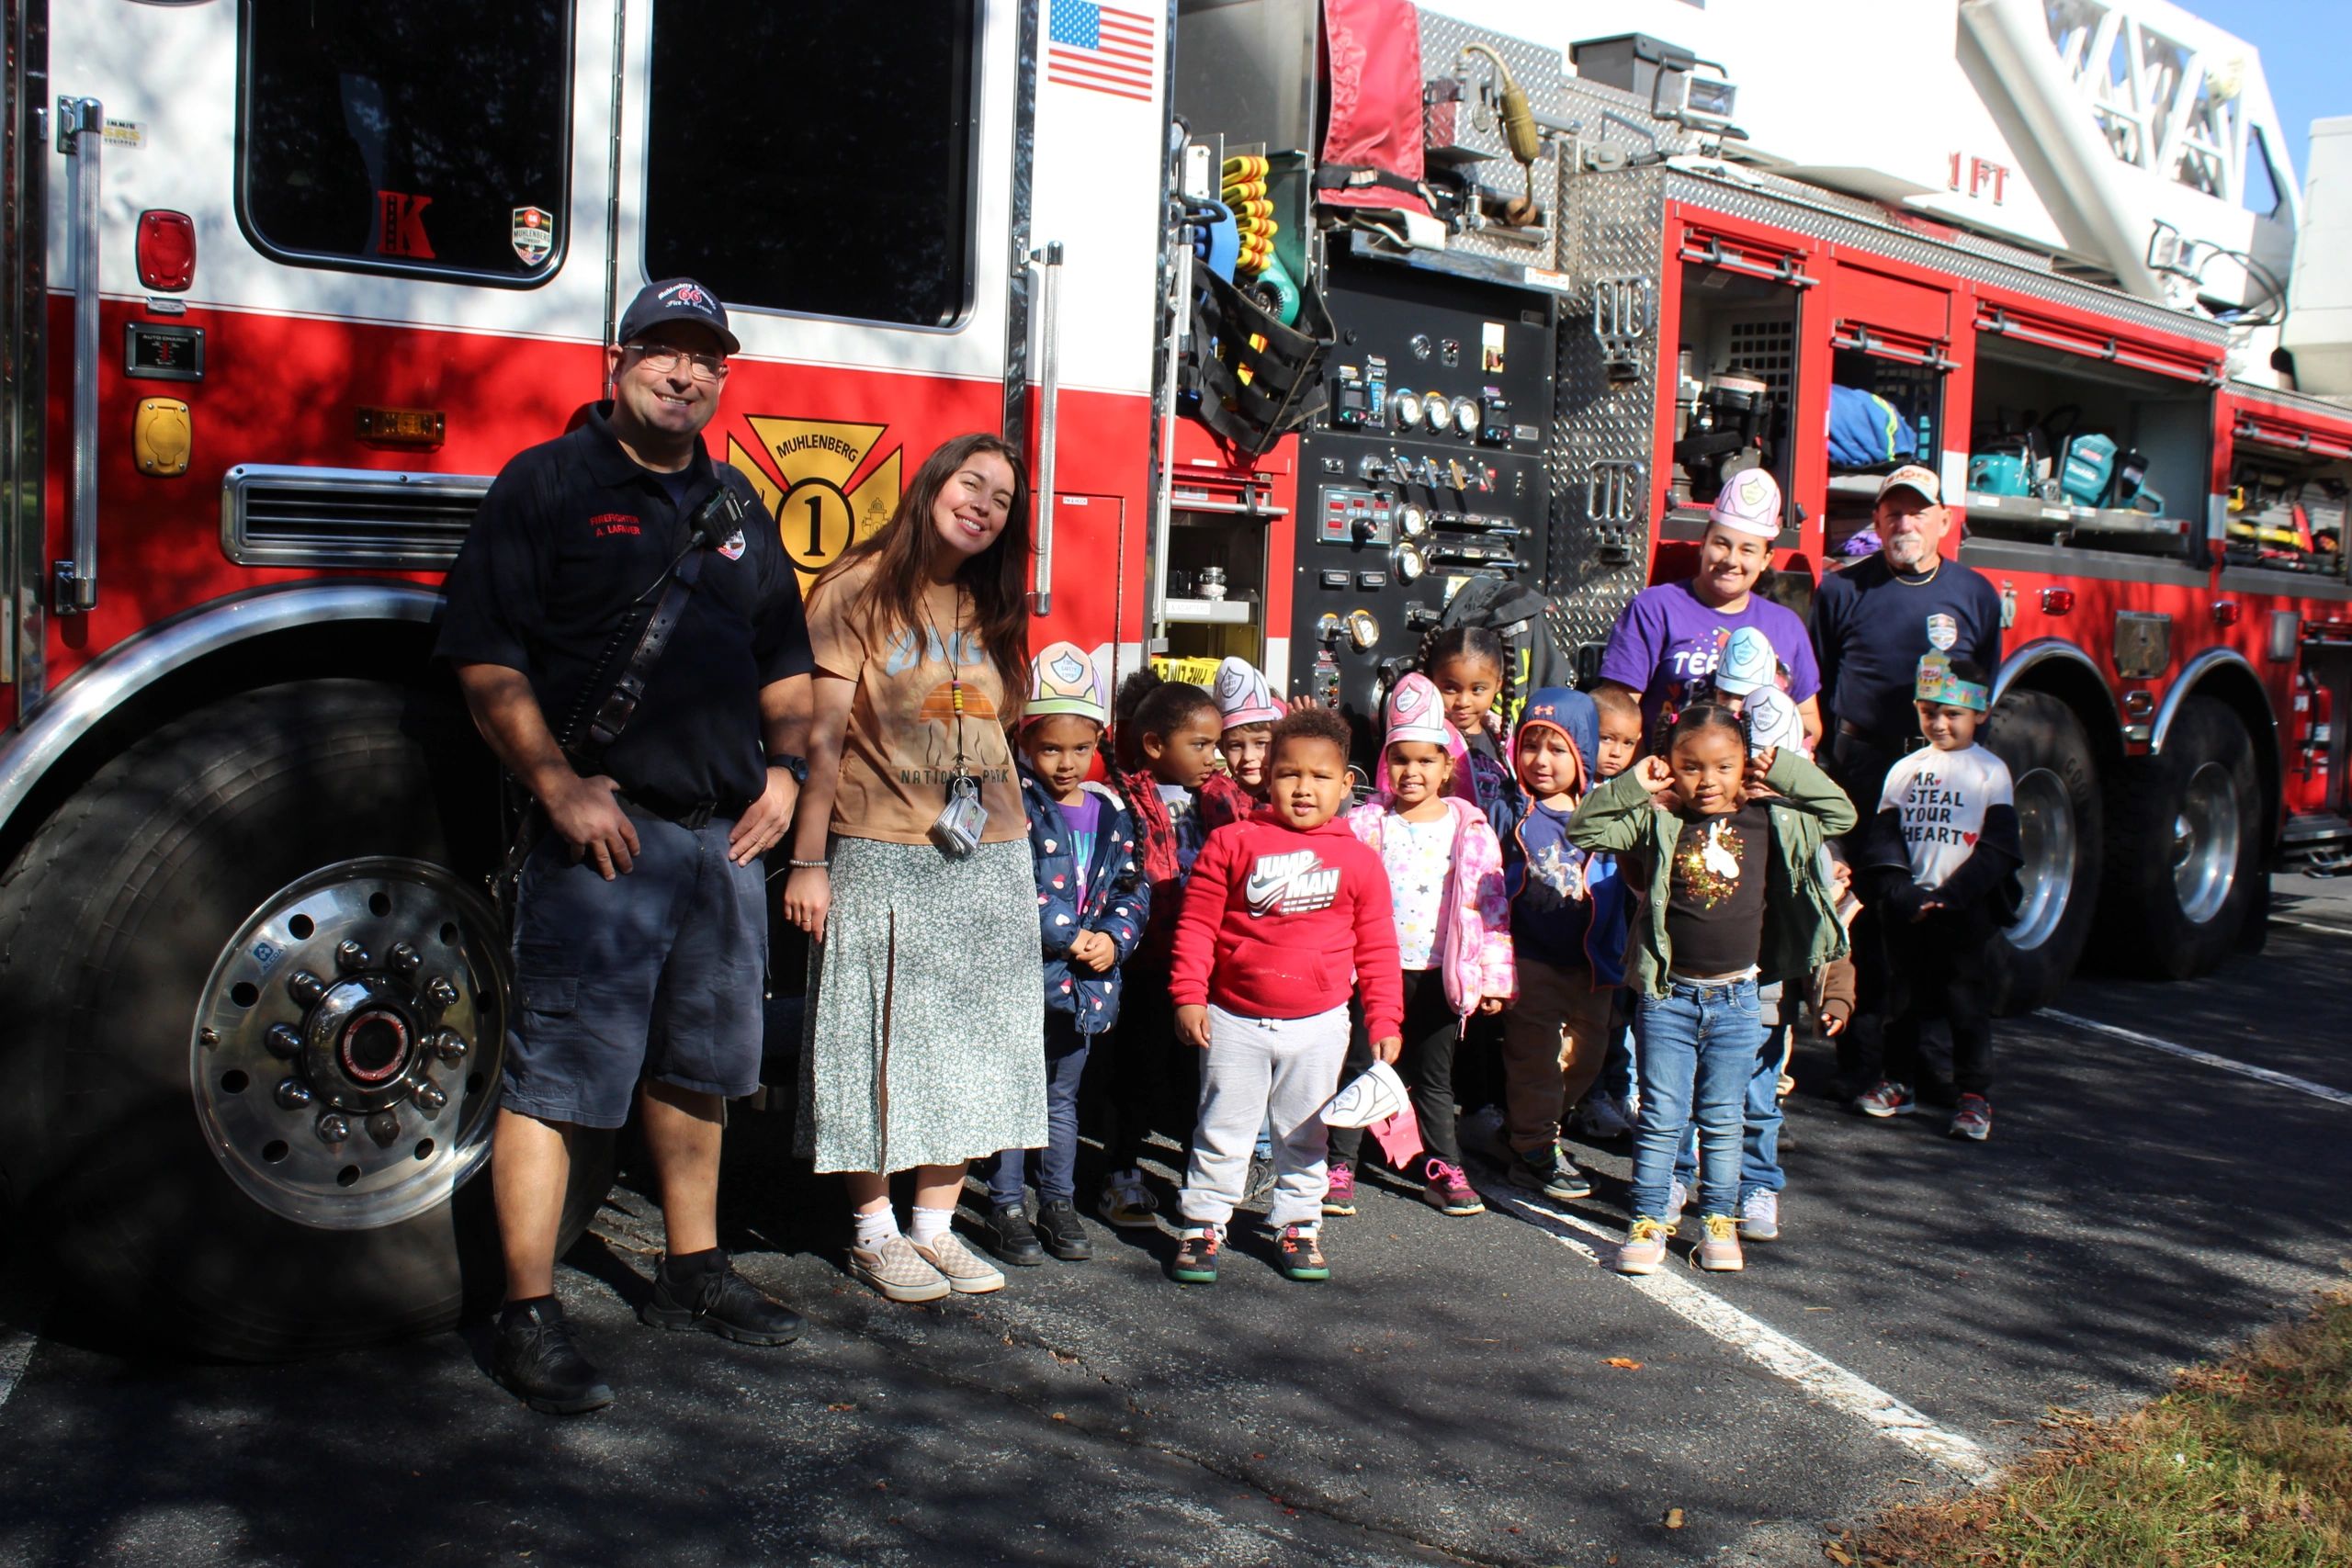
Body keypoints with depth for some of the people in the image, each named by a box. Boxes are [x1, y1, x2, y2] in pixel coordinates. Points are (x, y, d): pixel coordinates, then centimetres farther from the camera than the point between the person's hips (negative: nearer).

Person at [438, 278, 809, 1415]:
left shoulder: (736, 508, 17)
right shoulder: (547, 485, -2)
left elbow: (785, 660, 25)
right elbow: (487, 659, -10)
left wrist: (783, 768, 11)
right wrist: (557, 784, -18)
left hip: (722, 838, 7)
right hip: (603, 835, -7)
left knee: (696, 1066, 17)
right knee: (554, 1075, -5)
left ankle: (692, 1274, 30)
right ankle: (530, 1319, 2)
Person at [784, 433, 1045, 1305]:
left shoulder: (986, 610, 15)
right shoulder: (860, 589, -3)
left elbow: (992, 740, 15)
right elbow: (823, 734, -8)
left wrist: (1014, 856, 10)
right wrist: (808, 861, -13)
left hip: (988, 863, 6)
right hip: (883, 857, -6)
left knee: (970, 1044, 8)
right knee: (883, 1038, 1)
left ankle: (935, 1225, 19)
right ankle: (876, 1233, 14)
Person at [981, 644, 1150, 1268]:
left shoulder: (1110, 811, 8)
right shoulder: (1016, 803, -9)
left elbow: (1134, 884, 11)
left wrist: (1114, 938, -7)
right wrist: (1066, 936, -18)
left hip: (1086, 980, 5)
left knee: (1063, 1095, 17)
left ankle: (1060, 1203, 27)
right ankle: (1005, 1208, 14)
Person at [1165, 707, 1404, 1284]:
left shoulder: (1359, 860, 1)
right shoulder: (1233, 842, -5)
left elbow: (1377, 948, 5)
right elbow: (1197, 922, -4)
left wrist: (1384, 1021, 2)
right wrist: (1188, 995, -10)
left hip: (1318, 1024, 2)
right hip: (1234, 1020, -1)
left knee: (1305, 1133, 14)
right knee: (1222, 1131, 6)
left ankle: (1298, 1224, 29)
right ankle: (1202, 1225, 19)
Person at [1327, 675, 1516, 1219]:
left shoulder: (1470, 829, 0)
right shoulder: (1366, 823, -1)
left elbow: (1491, 904, 1)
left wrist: (1495, 978, 0)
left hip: (1440, 972, 1)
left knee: (1434, 1076, 12)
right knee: (1358, 1065, 5)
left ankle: (1443, 1166, 23)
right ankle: (1340, 1165, 13)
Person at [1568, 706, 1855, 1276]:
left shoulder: (1770, 821, 3)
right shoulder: (1656, 823, -3)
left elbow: (1842, 814, 9)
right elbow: (1581, 828, -5)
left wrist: (1785, 773, 0)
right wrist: (1633, 785, -11)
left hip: (1737, 999, 2)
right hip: (1668, 995, -1)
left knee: (1721, 1118, 12)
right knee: (1661, 1117, 4)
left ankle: (1719, 1221, 22)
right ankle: (1648, 1222, 12)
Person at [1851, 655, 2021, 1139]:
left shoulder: (1990, 772, 0)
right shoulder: (1905, 770, 9)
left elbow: (1997, 848, -5)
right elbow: (1885, 836, 4)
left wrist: (1953, 895, -15)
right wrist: (1899, 891, -12)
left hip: (1966, 909, -3)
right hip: (1908, 906, 3)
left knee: (1966, 1002, -2)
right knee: (1905, 997, 11)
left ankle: (1975, 1094, 5)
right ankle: (1897, 1080, 24)